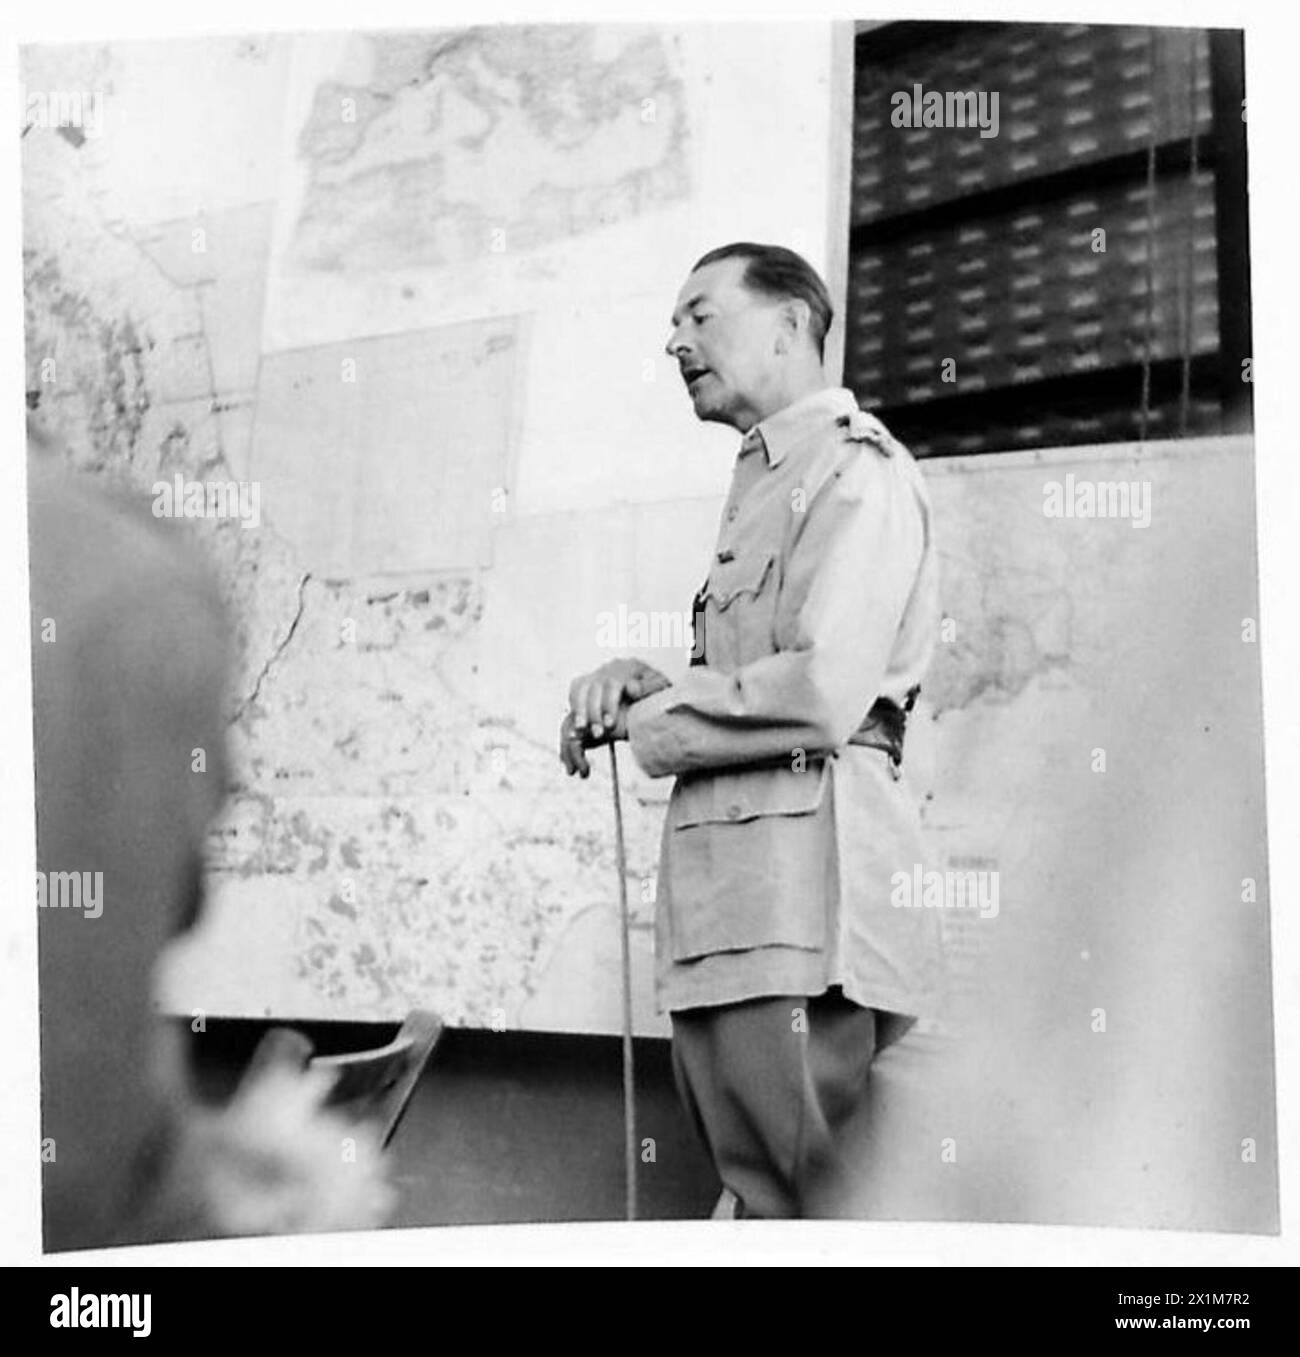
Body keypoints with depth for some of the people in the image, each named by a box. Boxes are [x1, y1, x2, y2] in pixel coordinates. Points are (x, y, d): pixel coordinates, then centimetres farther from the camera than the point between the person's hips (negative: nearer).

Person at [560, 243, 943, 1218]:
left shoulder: (856, 469, -5)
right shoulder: (765, 483, 26)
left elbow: (821, 693, -18)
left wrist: (643, 719, -6)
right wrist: (640, 687, 6)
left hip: (803, 882, -10)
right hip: (729, 895, 10)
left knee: (800, 1204, -10)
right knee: (752, 1191, 11)